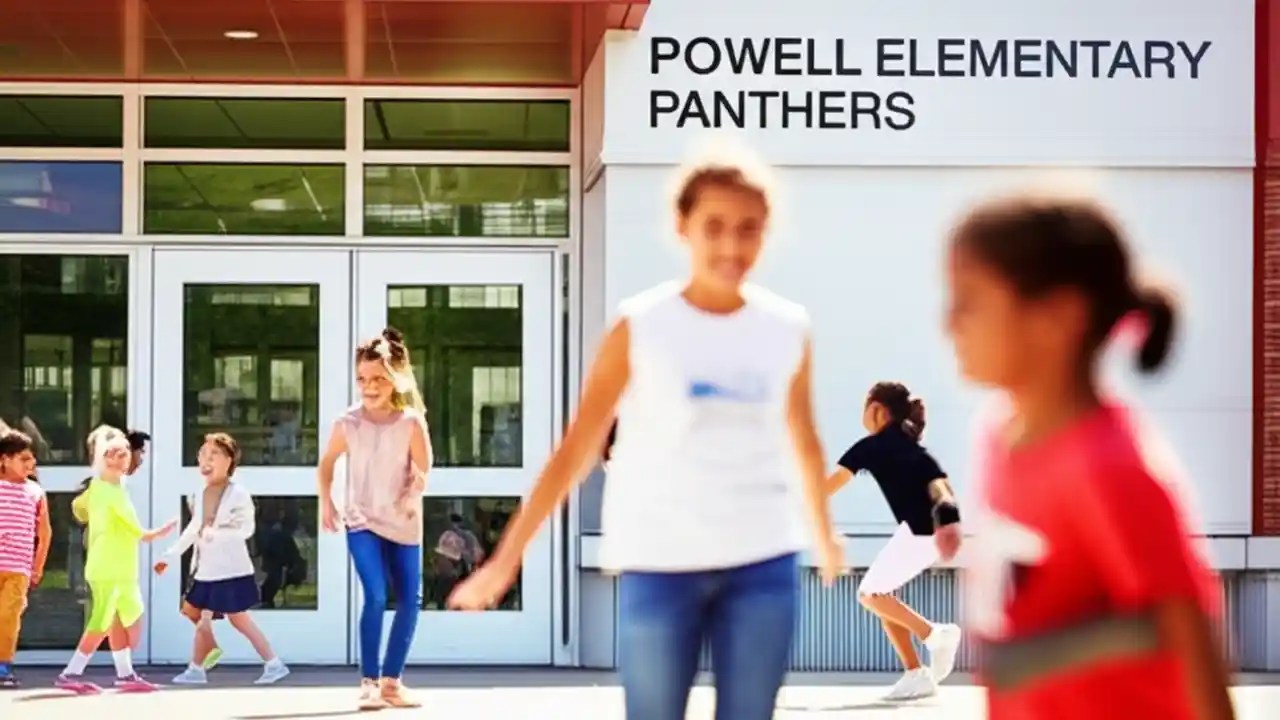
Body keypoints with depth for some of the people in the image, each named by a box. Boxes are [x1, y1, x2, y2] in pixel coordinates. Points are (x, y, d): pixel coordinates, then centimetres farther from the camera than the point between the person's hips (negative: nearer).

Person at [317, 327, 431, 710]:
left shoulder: (411, 422, -10)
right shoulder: (347, 424, -8)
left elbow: (423, 470, -9)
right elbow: (327, 462, 7)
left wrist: (413, 494, -28)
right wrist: (326, 501, -2)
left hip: (403, 523, 2)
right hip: (362, 522, -2)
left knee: (410, 600, 3)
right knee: (375, 596, -17)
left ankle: (391, 679, 18)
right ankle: (369, 681, -9)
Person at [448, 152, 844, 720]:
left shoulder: (788, 329, 2)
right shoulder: (641, 326, -7)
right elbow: (575, 449, -5)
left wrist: (824, 535, 30)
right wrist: (505, 560, -7)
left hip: (763, 565, 3)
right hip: (660, 565, -2)